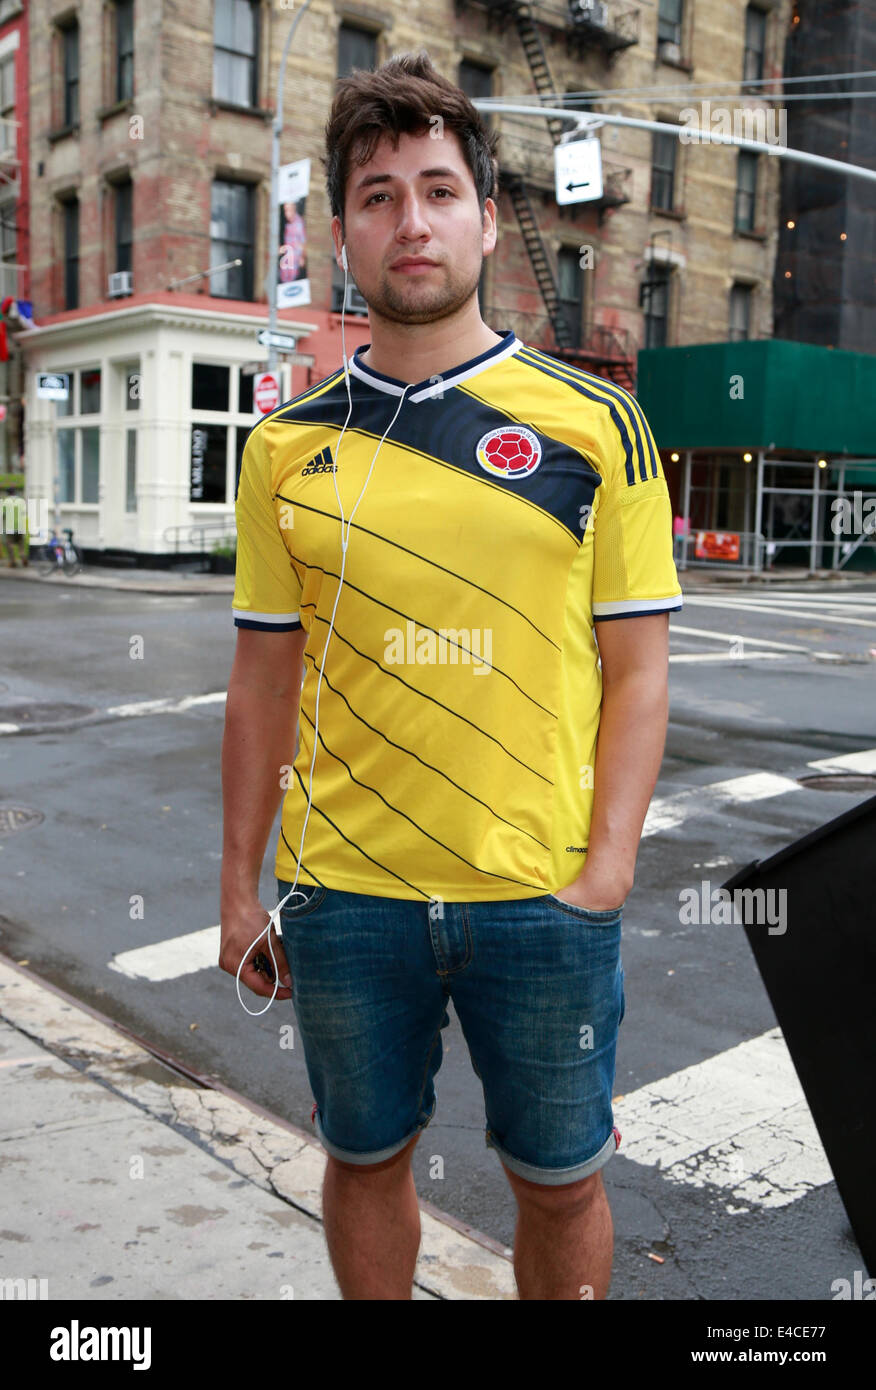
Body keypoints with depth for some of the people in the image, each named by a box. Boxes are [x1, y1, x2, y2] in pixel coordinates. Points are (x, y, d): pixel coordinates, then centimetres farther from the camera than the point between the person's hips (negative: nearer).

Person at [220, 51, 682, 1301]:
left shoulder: (596, 424, -2)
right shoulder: (288, 445, 3)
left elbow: (635, 668, -1)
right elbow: (264, 679, 7)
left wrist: (607, 867, -10)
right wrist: (240, 884, 6)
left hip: (544, 894, -1)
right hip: (343, 890, 2)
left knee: (561, 1182, 14)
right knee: (364, 1158, 19)